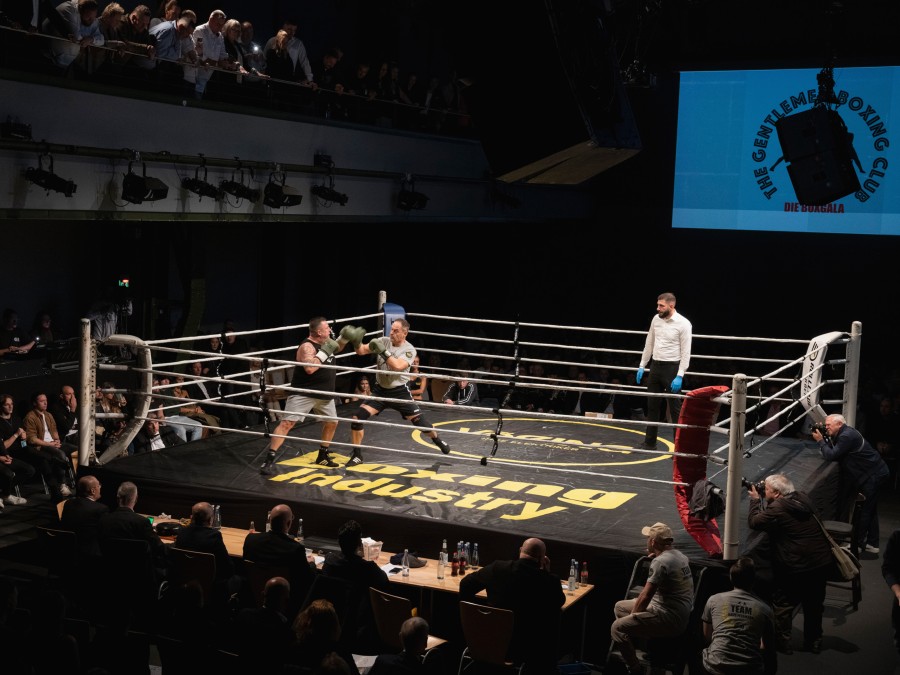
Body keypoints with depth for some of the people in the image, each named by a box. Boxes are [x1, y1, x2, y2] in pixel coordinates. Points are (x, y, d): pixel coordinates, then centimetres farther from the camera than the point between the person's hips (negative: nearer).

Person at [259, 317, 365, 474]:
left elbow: (337, 348, 28)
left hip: (324, 394, 9)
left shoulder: (325, 341, 6)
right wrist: (323, 353, -28)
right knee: (287, 423, -15)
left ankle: (322, 456, 35)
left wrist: (345, 338, 9)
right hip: (304, 394, -9)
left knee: (332, 423, 18)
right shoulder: (307, 346, -21)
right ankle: (269, 460, -17)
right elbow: (309, 368, -36)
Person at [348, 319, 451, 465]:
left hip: (400, 392, -3)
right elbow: (361, 351, -7)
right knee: (357, 417, -11)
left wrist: (383, 351, -35)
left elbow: (397, 366, -30)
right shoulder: (384, 341, -4)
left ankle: (437, 440, 34)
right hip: (380, 390, 3)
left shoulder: (409, 350, -13)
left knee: (418, 420, 3)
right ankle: (357, 455, 1)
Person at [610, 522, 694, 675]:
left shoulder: (660, 562, -20)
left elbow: (645, 596, -19)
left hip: (670, 619, -10)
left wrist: (633, 615, -4)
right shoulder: (678, 554, 8)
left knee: (617, 628, -13)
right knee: (620, 607, 18)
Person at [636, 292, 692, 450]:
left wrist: (680, 376, -19)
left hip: (672, 368, -6)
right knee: (653, 406, 13)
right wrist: (642, 366, 12)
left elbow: (686, 352, -14)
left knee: (675, 409, -3)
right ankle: (650, 442, 23)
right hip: (656, 366, 6)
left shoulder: (683, 324, -14)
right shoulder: (656, 319, 4)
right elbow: (649, 344, 14)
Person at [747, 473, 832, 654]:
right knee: (814, 604, 21)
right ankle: (814, 641, 31)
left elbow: (754, 522, -9)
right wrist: (760, 500, 15)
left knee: (783, 604, 10)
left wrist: (755, 500, 4)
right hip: (822, 563, 7)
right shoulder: (803, 499, 6)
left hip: (796, 568, -7)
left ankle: (783, 642, 13)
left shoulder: (777, 508, -19)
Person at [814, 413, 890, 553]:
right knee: (870, 510, 15)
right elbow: (831, 451, 12)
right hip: (873, 473, 11)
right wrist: (823, 439, -1)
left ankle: (858, 544, 0)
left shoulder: (847, 436, -21)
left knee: (865, 510, -5)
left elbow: (831, 456, -23)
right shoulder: (841, 434, 11)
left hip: (873, 475, -11)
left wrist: (820, 441, -11)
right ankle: (872, 544, 22)